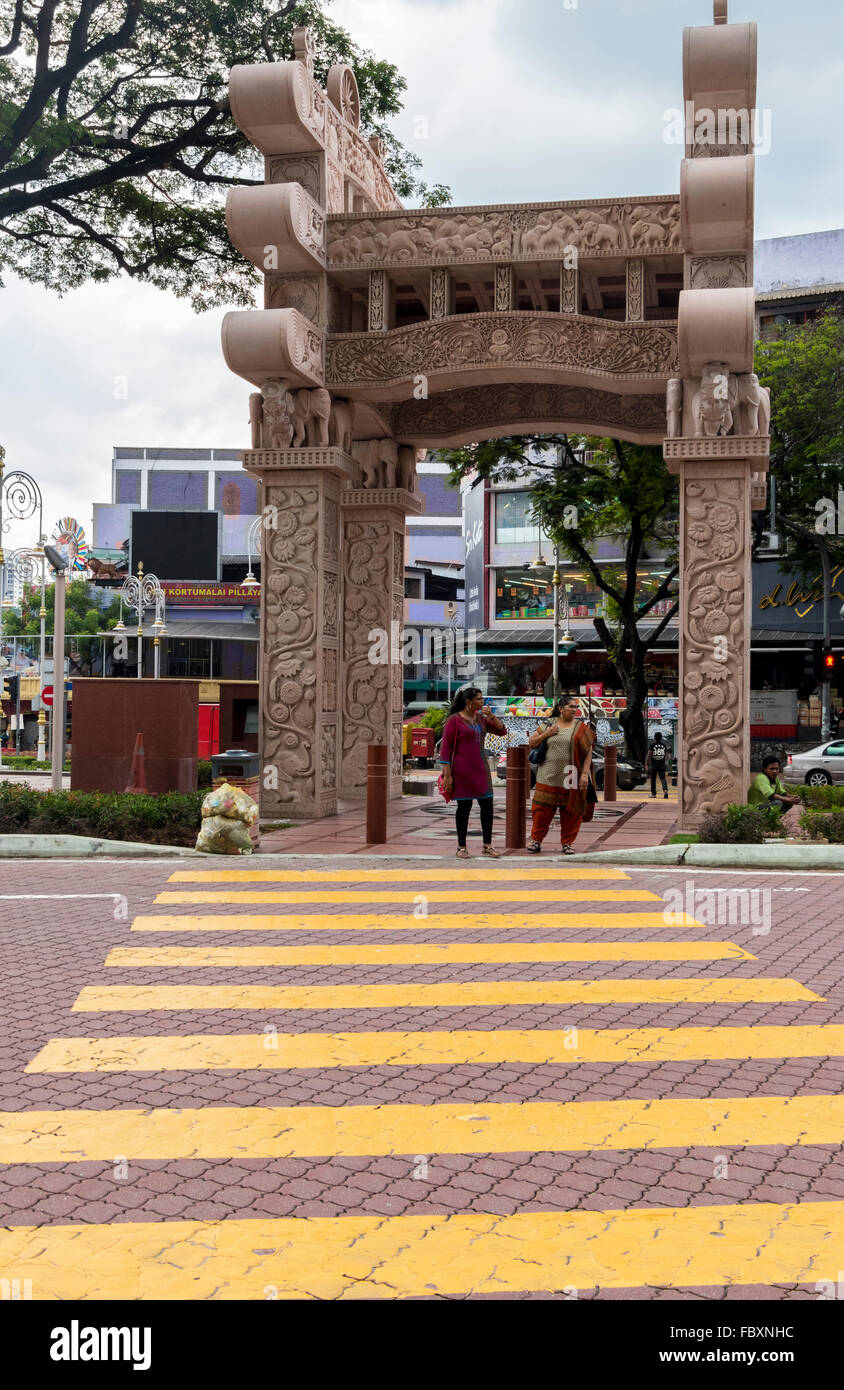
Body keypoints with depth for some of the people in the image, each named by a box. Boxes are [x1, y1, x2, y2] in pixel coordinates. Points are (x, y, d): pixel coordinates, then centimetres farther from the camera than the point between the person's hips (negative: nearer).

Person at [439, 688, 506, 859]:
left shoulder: (480, 718, 10)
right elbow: (445, 748, -9)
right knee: (464, 806, 0)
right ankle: (461, 847, 11)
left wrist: (491, 716, -4)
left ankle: (487, 846, 11)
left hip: (480, 768, 6)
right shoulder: (454, 720, -8)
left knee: (487, 804, 2)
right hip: (462, 769, -6)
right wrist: (447, 775, -13)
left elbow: (502, 731, 14)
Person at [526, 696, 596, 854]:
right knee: (543, 808, 0)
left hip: (572, 779, 0)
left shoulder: (581, 727, 5)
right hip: (549, 776, 0)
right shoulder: (549, 724, 8)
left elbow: (588, 752, 1)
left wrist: (585, 773, -8)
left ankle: (567, 843, 15)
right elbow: (531, 742, 12)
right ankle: (536, 840, 11)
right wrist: (545, 734, -5)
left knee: (570, 811, 2)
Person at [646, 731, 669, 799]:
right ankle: (665, 791, -24)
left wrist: (646, 764, -9)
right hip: (662, 765, 2)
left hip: (654, 765, -2)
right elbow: (666, 755, 13)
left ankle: (653, 793, 15)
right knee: (663, 778, -2)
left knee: (653, 779, 9)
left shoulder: (652, 745, -5)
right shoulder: (663, 745, 6)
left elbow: (649, 755, -10)